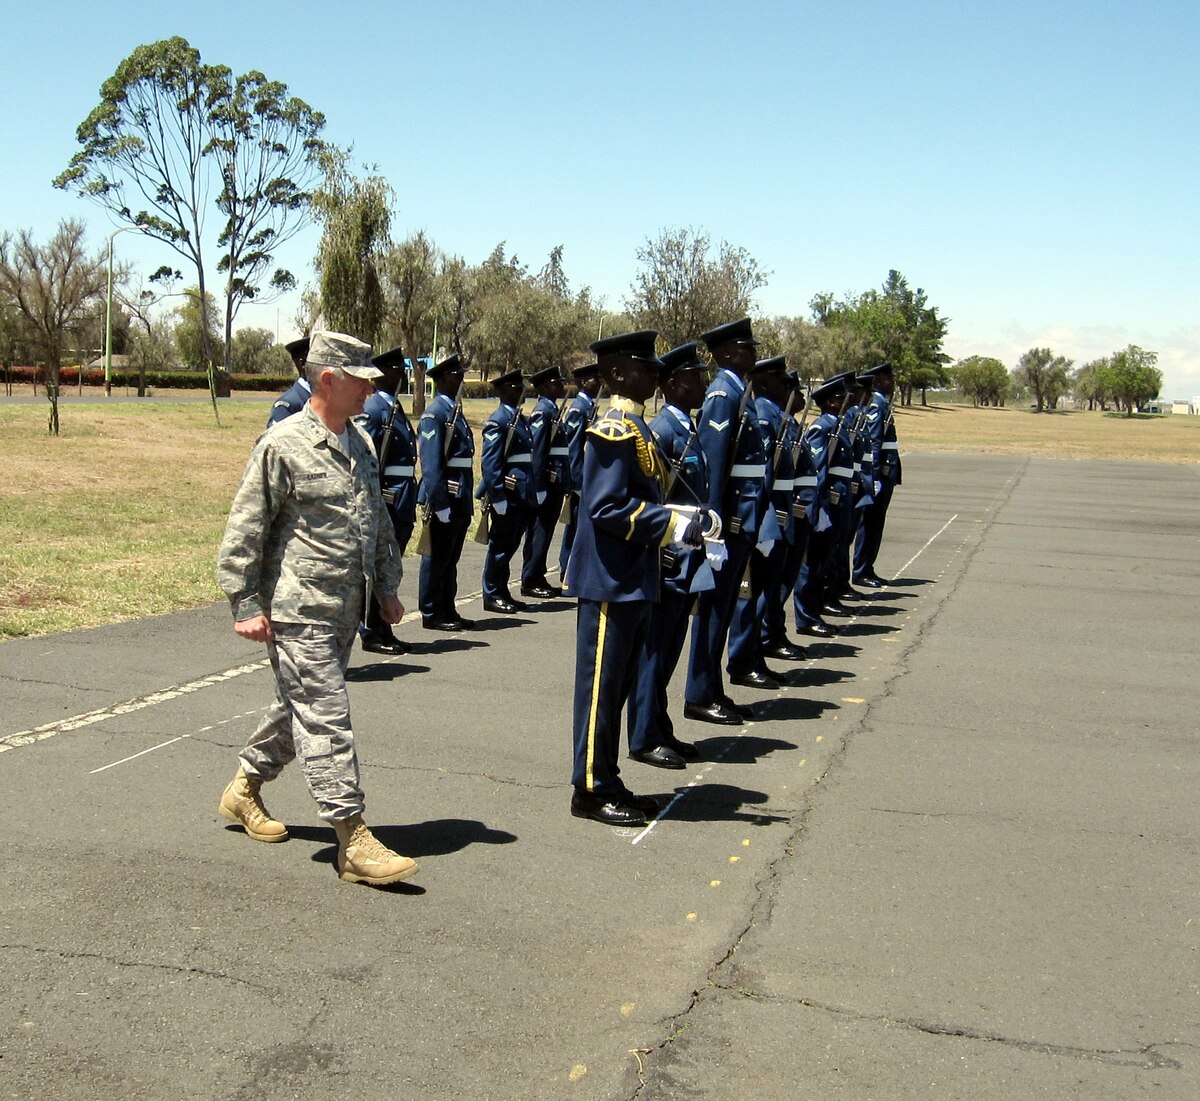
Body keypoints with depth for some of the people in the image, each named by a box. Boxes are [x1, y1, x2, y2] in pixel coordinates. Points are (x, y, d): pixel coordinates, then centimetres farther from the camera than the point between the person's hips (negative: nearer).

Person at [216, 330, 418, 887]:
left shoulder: (360, 442, 12)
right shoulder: (282, 445, -12)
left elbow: (379, 521, 22)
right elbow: (243, 530, -10)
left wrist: (386, 585, 21)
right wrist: (245, 605, -11)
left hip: (344, 612, 8)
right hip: (298, 613, -8)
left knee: (299, 706, 19)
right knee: (325, 720, -6)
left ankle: (245, 788, 39)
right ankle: (353, 840, -3)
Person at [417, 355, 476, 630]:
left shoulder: (455, 411, 16)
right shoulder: (434, 413, -13)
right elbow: (431, 463, -18)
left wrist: (467, 501, 15)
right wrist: (439, 503, -21)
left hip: (460, 499, 9)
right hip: (444, 498, -9)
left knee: (451, 558, 15)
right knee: (436, 558, 1)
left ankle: (447, 611, 23)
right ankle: (431, 615, 9)